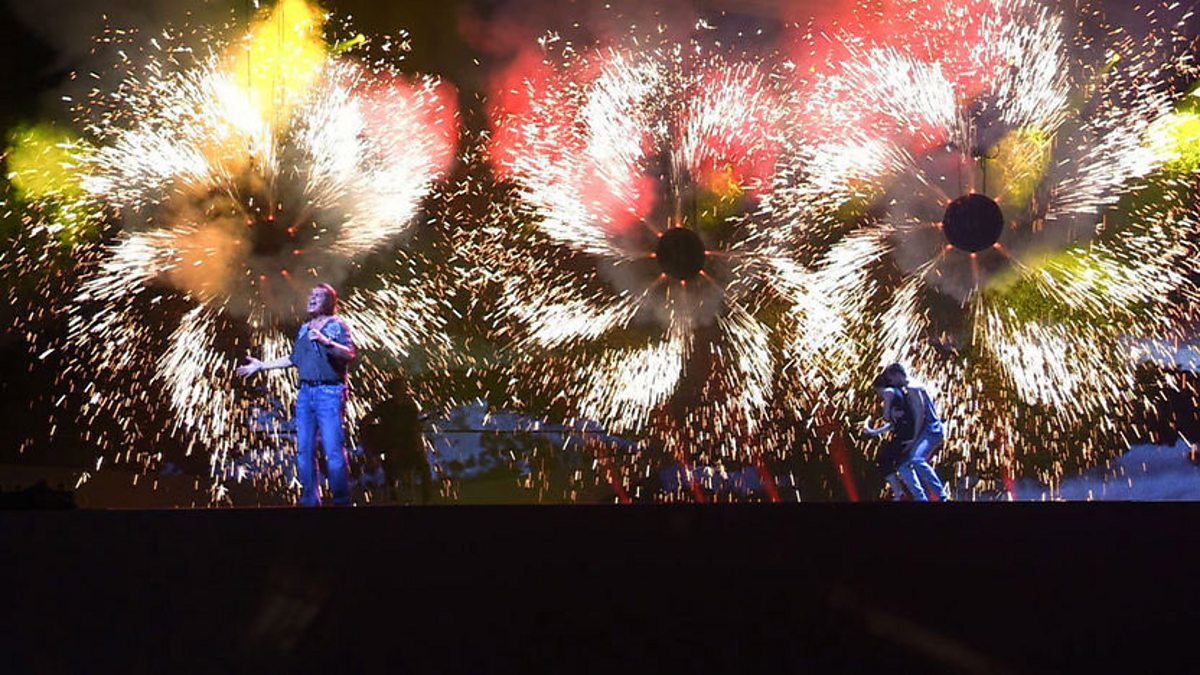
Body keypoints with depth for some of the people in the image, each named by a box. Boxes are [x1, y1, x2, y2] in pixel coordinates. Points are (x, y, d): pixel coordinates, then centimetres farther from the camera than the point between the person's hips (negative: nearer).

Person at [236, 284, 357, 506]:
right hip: (305, 392, 7)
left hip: (329, 393, -7)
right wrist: (261, 365, 29)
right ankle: (310, 500, 13)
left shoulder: (337, 325, -1)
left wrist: (326, 342, -31)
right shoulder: (304, 328, 18)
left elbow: (350, 353, -16)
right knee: (304, 451, 6)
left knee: (334, 451, -11)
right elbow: (293, 359, 26)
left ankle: (341, 501, -5)